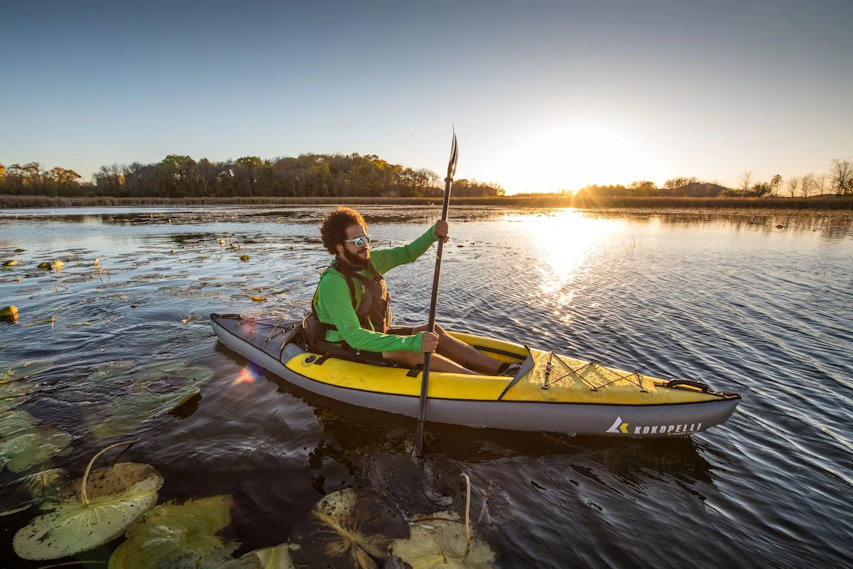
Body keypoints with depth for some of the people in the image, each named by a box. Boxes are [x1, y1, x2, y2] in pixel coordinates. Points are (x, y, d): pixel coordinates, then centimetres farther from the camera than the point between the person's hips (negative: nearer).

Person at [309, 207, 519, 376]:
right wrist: (411, 342, -41)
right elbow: (354, 337, -33)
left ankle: (500, 369, -13)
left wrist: (432, 234, -12)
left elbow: (407, 254, 8)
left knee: (433, 331, -10)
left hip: (376, 335, 8)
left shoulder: (368, 260, -2)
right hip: (351, 350, -8)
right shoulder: (333, 283, -26)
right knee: (411, 352, -29)